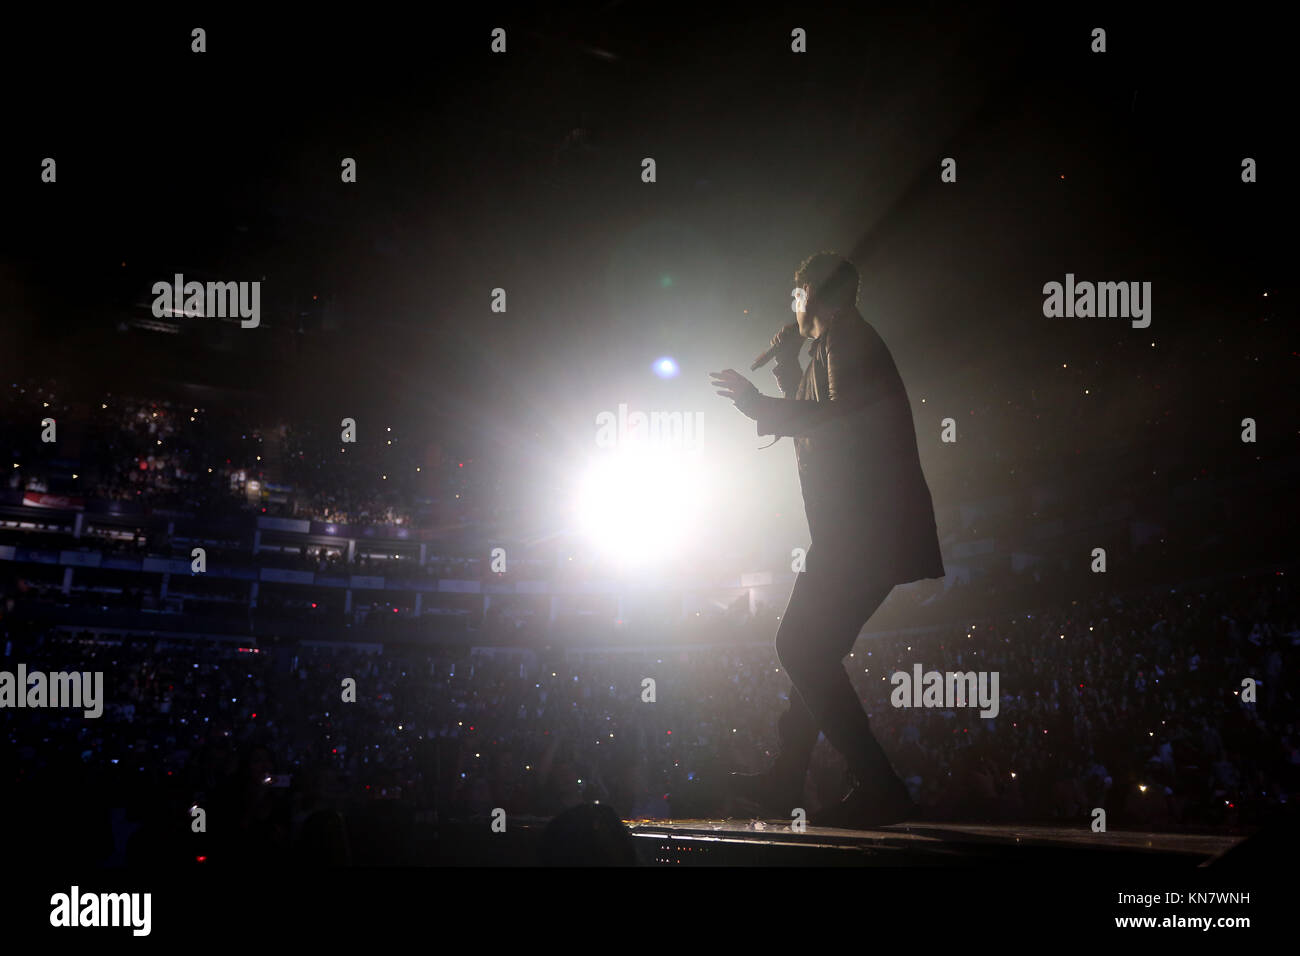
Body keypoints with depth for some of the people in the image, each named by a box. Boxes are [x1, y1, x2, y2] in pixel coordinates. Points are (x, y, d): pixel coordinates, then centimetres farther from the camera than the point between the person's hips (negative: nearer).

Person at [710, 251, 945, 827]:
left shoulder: (846, 339, -7)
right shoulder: (841, 347, 24)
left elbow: (842, 418, -23)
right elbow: (815, 420, 33)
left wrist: (759, 405, -16)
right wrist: (788, 367, 26)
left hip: (865, 528, -10)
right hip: (859, 528, 10)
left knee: (802, 648, -14)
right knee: (809, 648, 16)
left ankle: (879, 788, -16)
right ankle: (785, 780, 24)